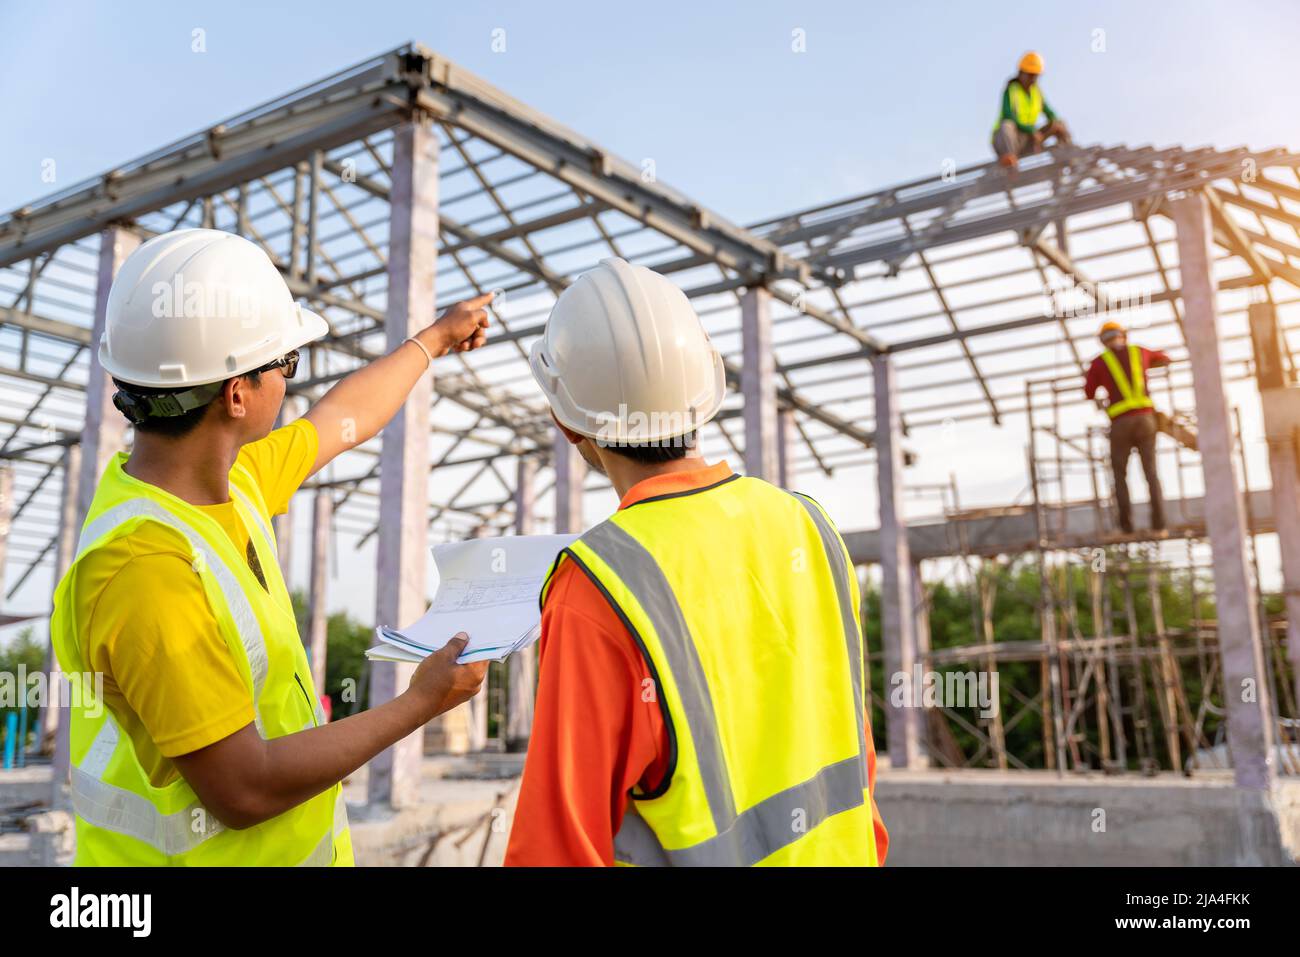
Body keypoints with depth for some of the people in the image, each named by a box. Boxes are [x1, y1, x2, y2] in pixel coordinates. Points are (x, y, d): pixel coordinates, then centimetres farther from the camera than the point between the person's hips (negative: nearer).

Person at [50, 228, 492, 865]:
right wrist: (422, 703, -18)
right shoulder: (147, 567, -30)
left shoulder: (227, 477, -4)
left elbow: (341, 420, 16)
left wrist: (435, 337, 30)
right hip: (210, 852, -8)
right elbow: (244, 790, -28)